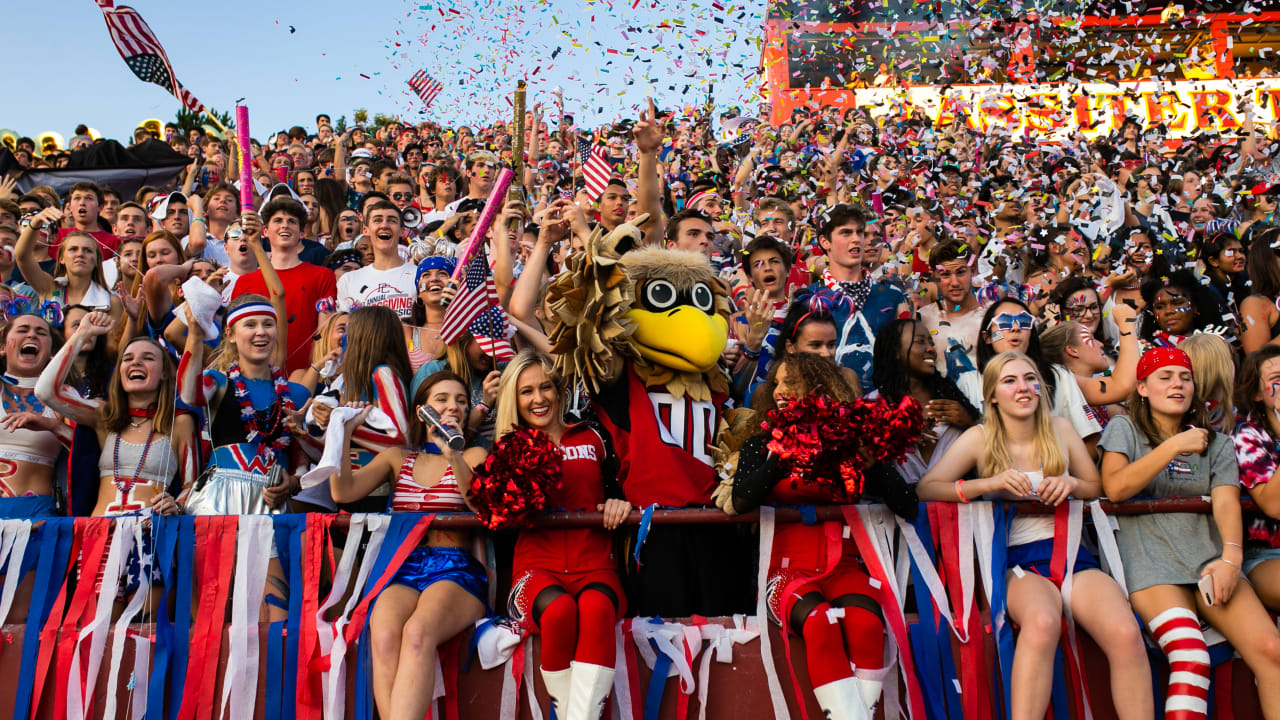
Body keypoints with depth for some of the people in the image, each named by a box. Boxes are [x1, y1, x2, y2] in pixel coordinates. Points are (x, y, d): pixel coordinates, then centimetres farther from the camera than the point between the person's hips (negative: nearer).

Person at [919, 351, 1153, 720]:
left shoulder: (1061, 429, 15)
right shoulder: (980, 438, 6)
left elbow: (1099, 487, 22)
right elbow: (925, 489, -4)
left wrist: (1072, 484, -1)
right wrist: (990, 483, -18)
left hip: (1074, 553, 3)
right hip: (1020, 561, -3)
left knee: (1127, 634, -28)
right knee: (1042, 623, -39)